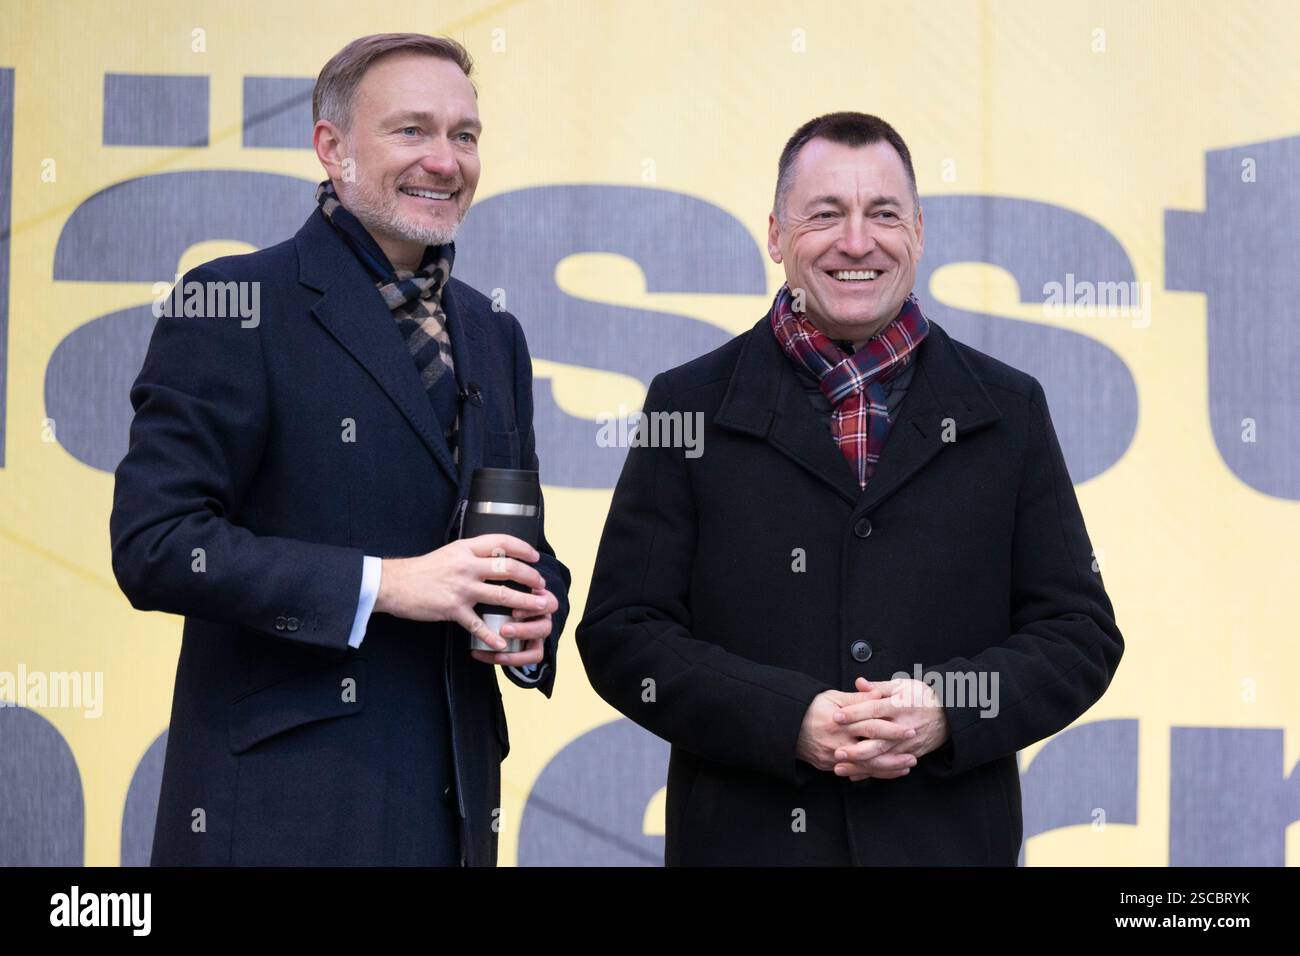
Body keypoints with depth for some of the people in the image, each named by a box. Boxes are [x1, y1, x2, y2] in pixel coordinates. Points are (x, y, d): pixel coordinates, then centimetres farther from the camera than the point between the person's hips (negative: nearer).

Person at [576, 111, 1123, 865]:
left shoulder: (1008, 410, 5)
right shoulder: (689, 406, 1)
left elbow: (1078, 633, 4)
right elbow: (622, 633, -3)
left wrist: (945, 710, -14)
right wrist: (790, 720, -16)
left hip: (953, 838, 1)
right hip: (746, 837, -1)